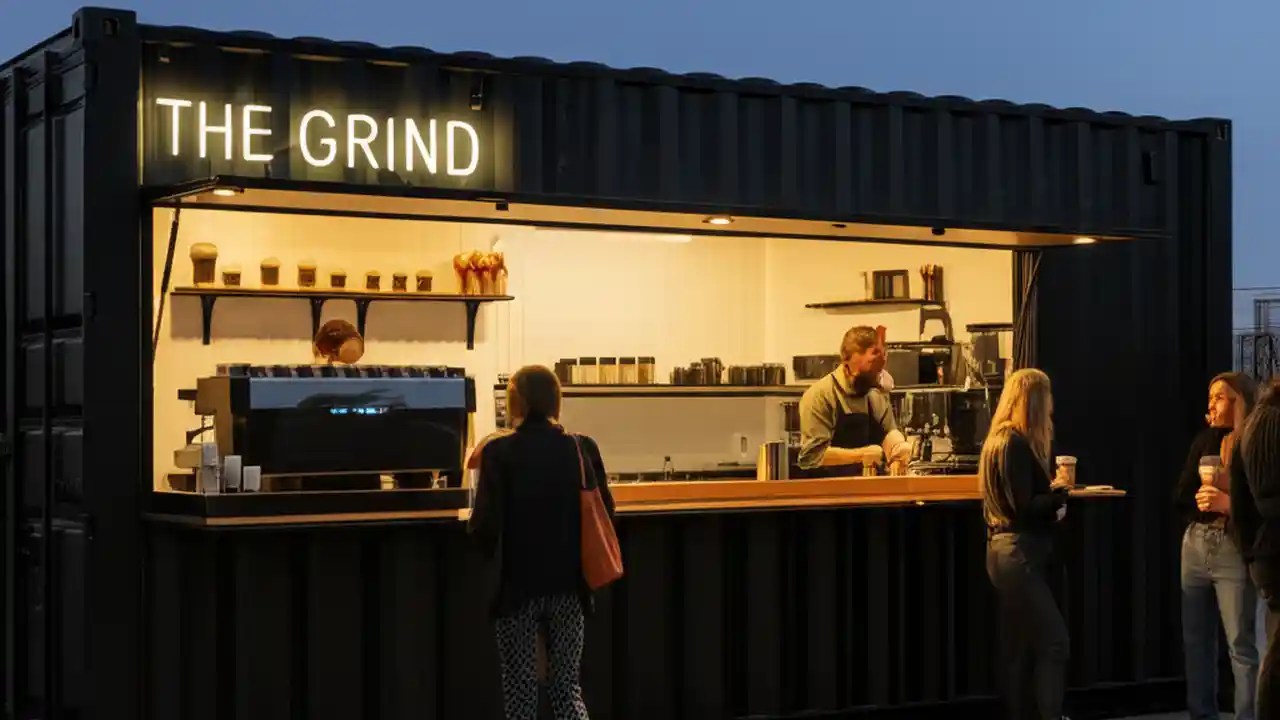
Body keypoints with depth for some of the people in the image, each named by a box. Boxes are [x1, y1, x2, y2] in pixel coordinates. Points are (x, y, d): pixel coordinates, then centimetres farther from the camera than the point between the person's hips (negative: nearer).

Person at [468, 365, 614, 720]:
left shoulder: (499, 451, -12)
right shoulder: (582, 448, -1)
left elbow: (485, 525, -15)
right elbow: (604, 514, 5)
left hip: (517, 585, -3)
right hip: (568, 585, 3)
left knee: (520, 689, 9)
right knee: (566, 684, 12)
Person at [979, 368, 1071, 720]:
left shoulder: (1004, 440, 14)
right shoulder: (1014, 444, -16)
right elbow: (1024, 506, -19)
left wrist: (1053, 495, -1)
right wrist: (1061, 492, -7)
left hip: (1010, 552, 10)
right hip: (1018, 553, -10)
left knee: (1019, 647, 11)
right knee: (1053, 640, -10)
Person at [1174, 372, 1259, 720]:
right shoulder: (1206, 440, 10)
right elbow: (1180, 496, 7)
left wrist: (1228, 503, -23)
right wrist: (1207, 500, -7)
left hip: (1234, 551, -6)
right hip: (1195, 546, 6)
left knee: (1241, 644, -6)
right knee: (1196, 640, 11)